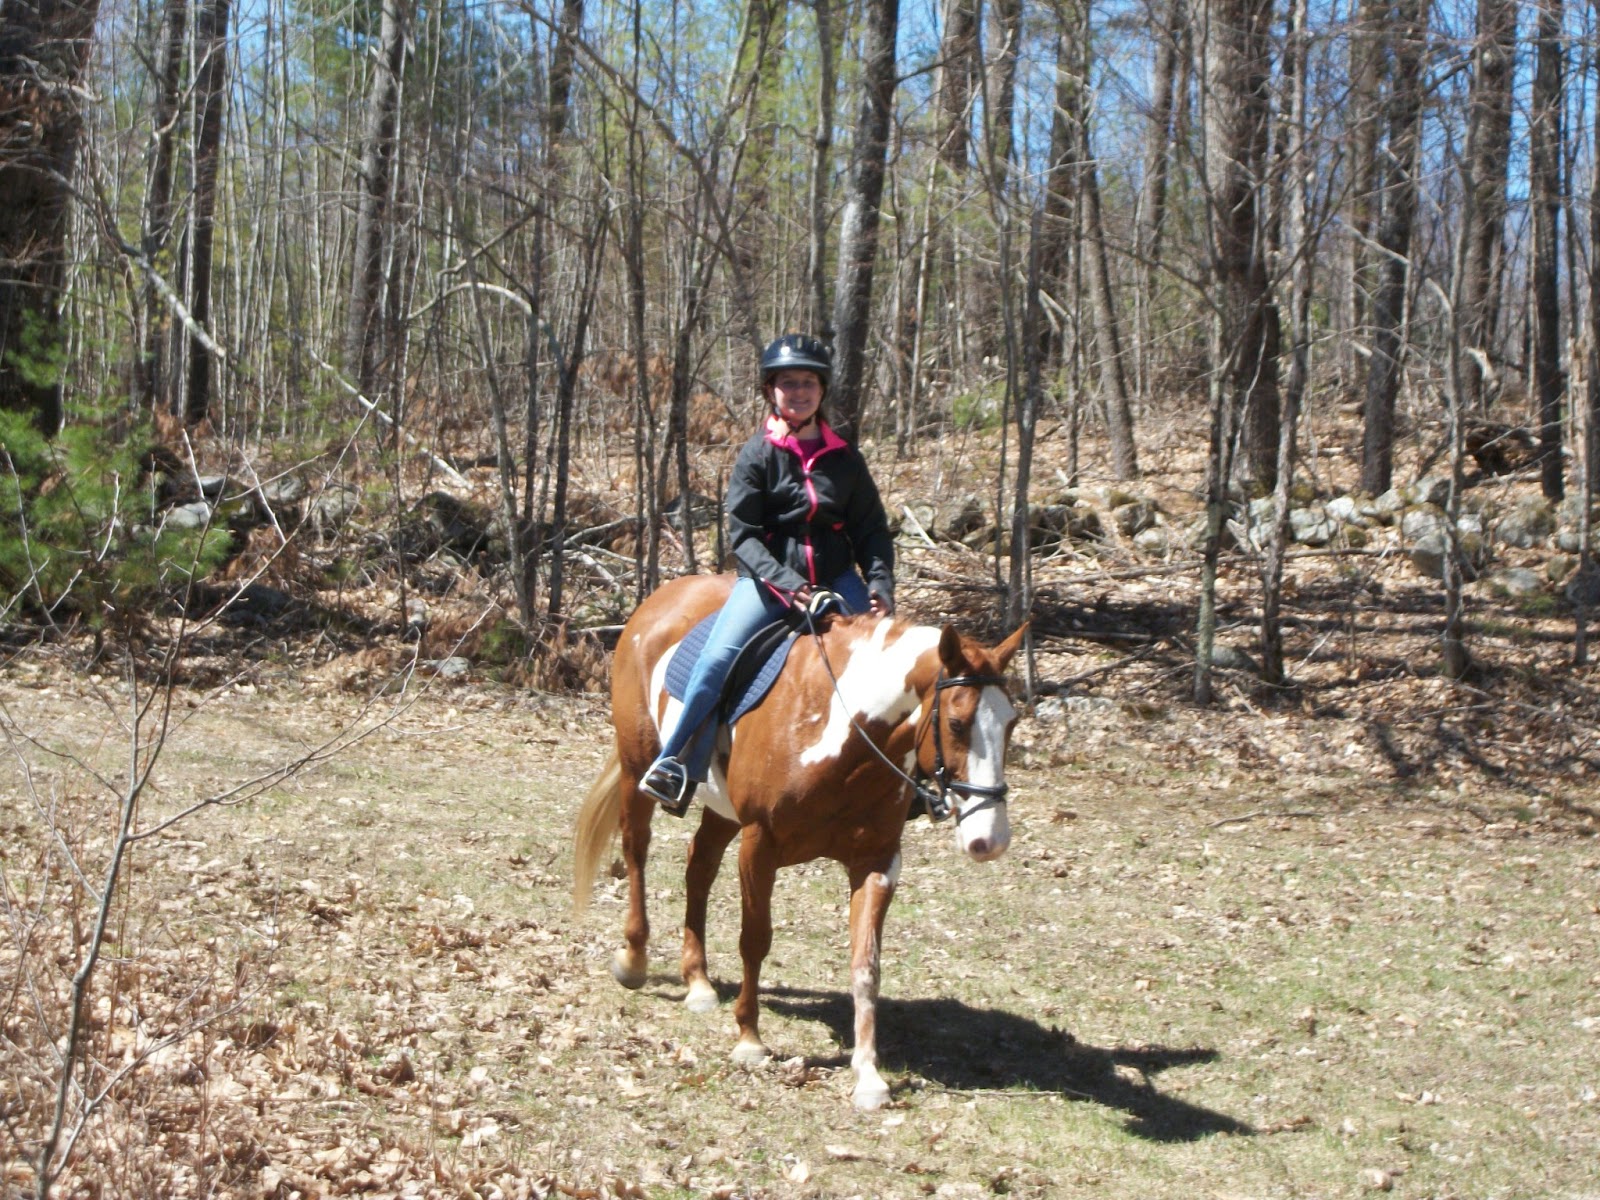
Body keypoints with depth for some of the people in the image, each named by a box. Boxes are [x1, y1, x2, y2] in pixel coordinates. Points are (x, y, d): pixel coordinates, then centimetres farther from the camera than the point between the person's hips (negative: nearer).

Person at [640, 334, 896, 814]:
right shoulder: (757, 455, -1)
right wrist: (784, 582, -22)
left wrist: (880, 584, -10)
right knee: (719, 657, -23)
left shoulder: (844, 458, 8)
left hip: (837, 579, 3)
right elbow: (742, 534, -7)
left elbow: (872, 530, 9)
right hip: (768, 578, -3)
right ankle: (672, 765, -15)